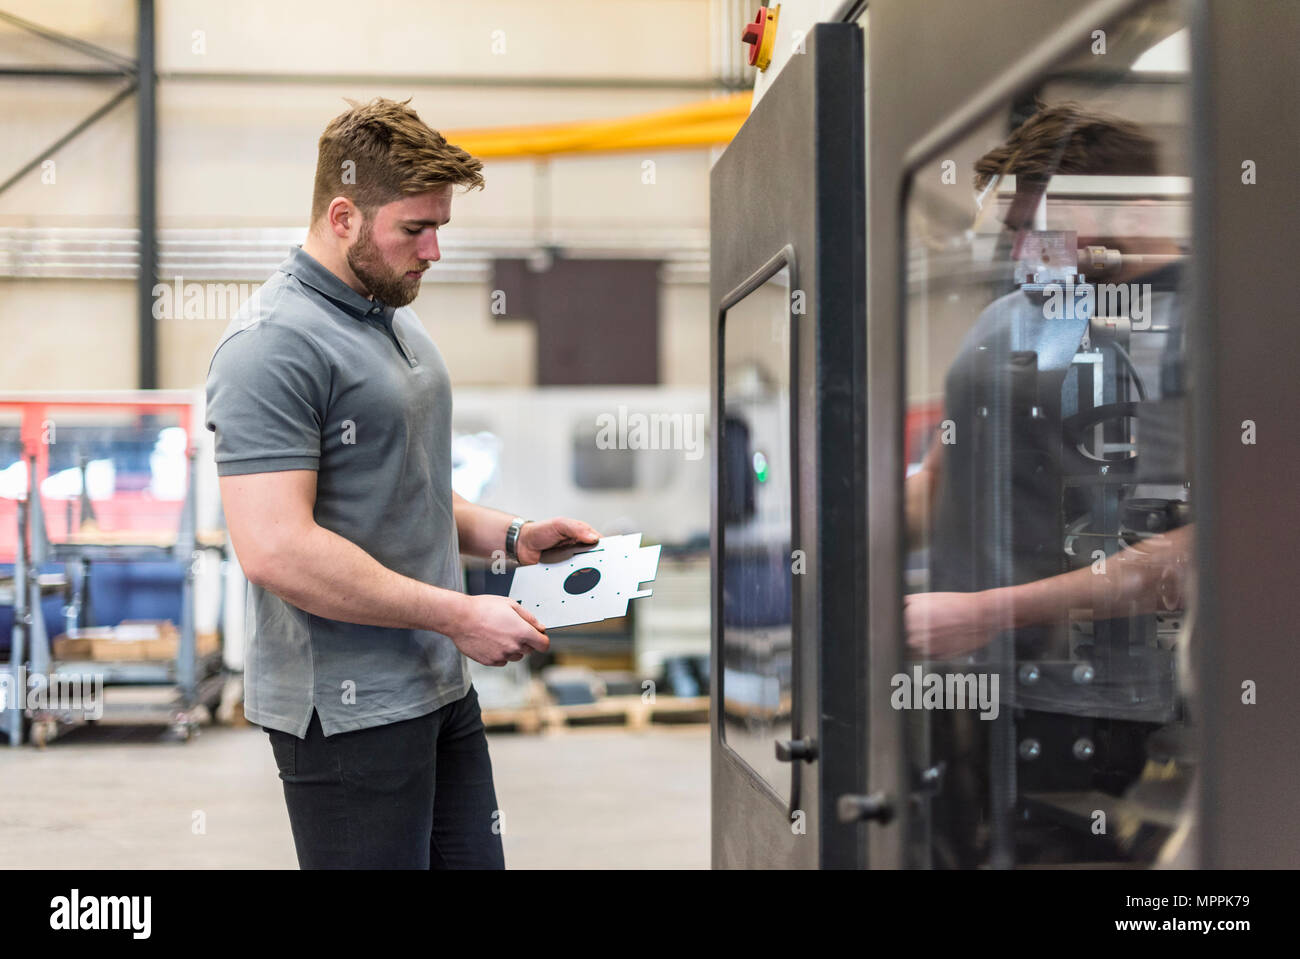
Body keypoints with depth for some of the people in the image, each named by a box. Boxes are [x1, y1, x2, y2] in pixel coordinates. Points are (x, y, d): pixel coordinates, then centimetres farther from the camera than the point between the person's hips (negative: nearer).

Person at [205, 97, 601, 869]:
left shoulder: (398, 322, 15)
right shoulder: (274, 345, -17)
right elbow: (276, 549, -26)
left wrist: (509, 535, 8)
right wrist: (457, 615, -20)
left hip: (442, 690, 9)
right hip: (349, 711, -9)